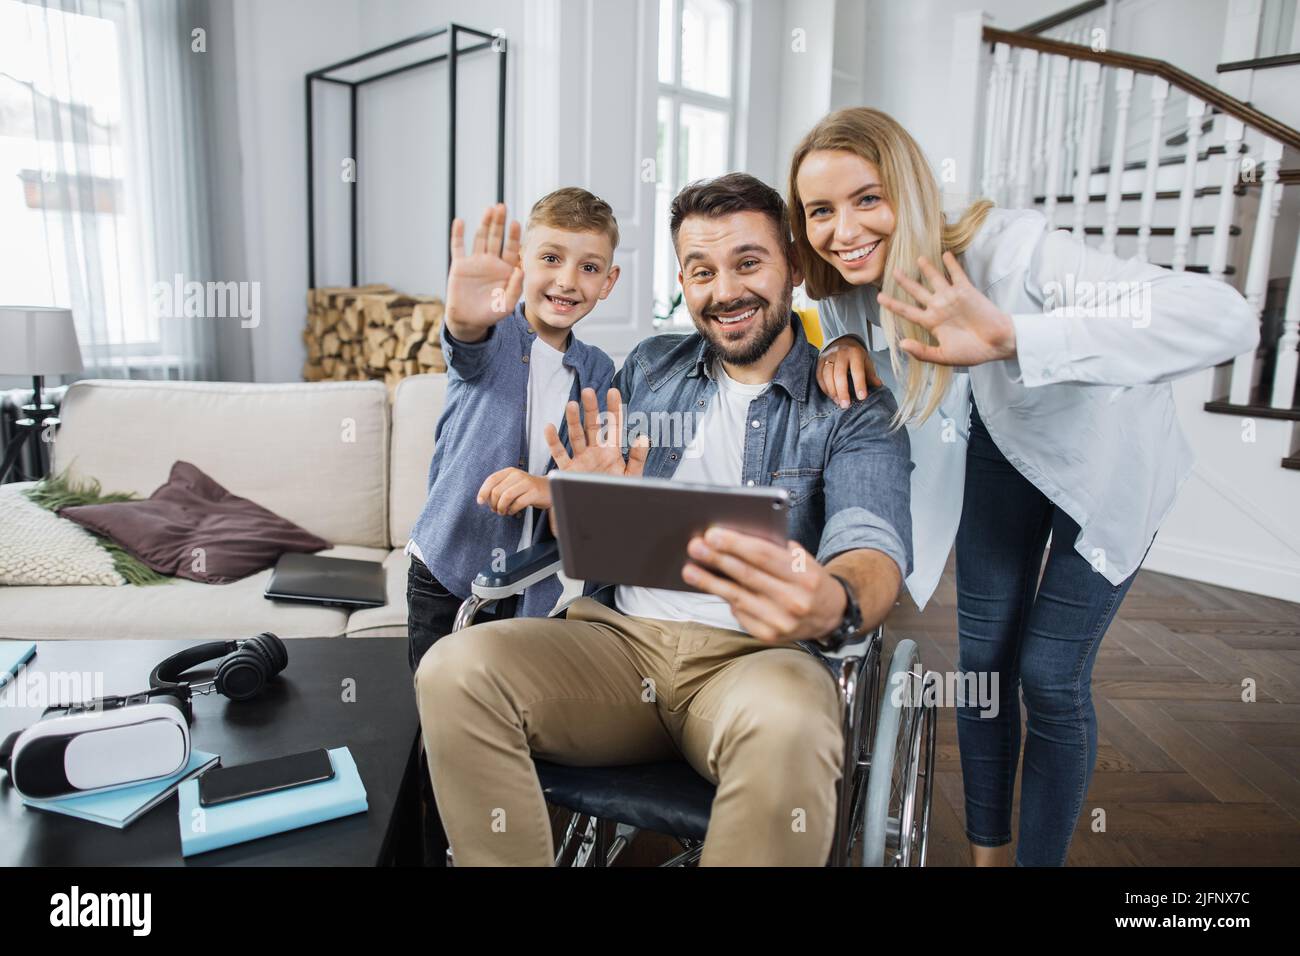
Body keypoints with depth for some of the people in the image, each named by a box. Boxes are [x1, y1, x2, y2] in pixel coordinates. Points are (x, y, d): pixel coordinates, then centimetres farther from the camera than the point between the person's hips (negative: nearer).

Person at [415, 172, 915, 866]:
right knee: (454, 671, -23)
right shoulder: (649, 368, 15)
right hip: (621, 634, 3)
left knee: (786, 724, -37)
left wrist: (834, 604, -38)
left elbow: (874, 548, -13)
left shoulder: (852, 409, 4)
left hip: (754, 653, -2)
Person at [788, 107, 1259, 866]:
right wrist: (843, 340, -19)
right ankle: (988, 851, 26)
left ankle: (1043, 856, 19)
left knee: (1051, 674, -4)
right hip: (996, 444, 4)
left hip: (1103, 449, -4)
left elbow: (1228, 319, -45)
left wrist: (1008, 336, -56)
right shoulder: (854, 280, -21)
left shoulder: (1009, 251, -37)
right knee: (983, 658, 6)